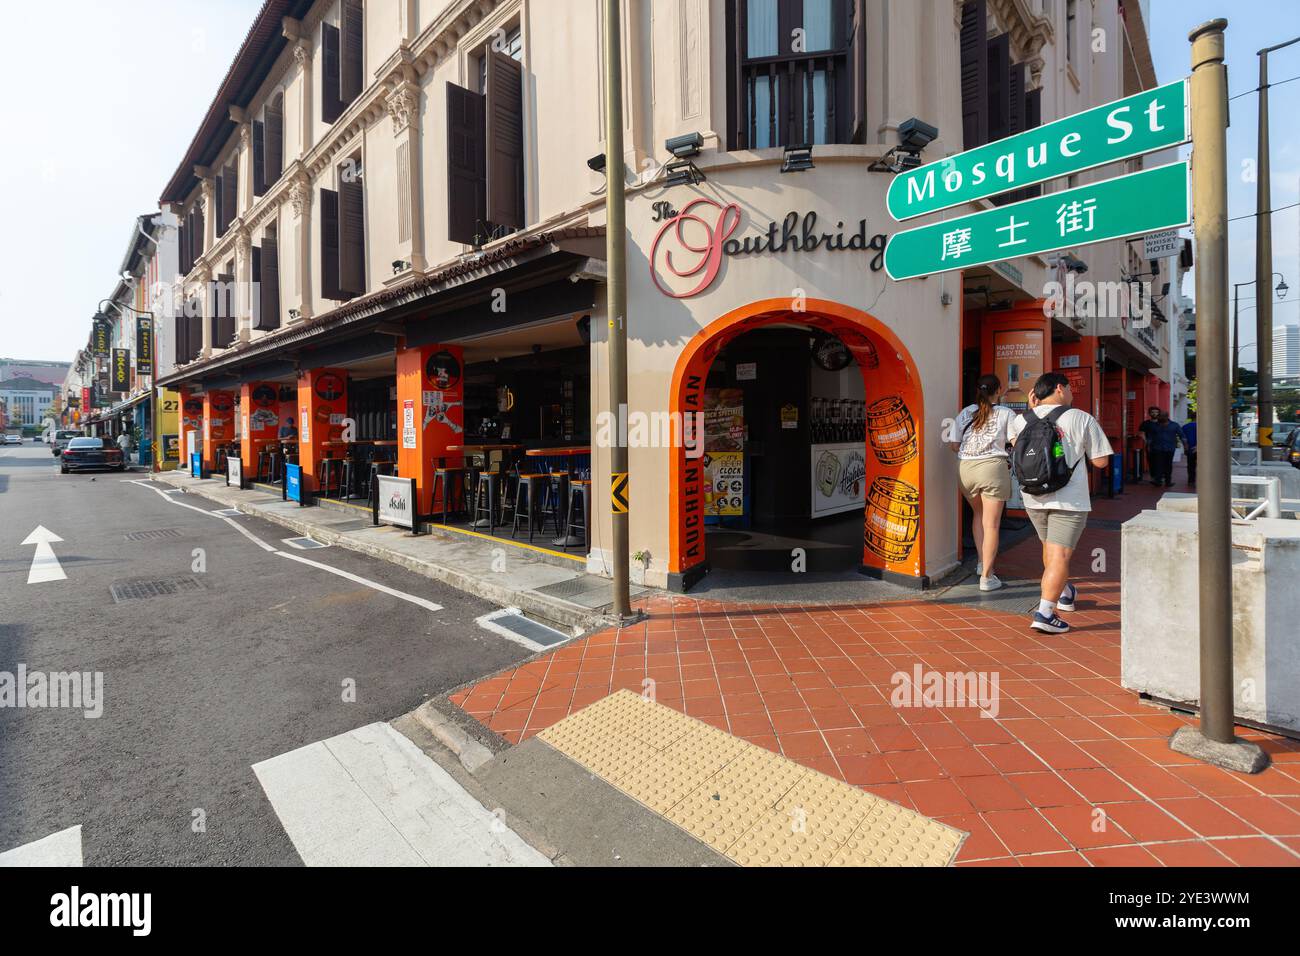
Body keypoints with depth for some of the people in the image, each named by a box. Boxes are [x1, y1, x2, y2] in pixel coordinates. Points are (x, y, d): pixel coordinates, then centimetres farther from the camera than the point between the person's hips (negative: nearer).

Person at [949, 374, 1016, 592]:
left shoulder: (965, 413, 10)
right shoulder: (1006, 413, 3)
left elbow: (953, 445, 6)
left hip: (965, 468, 3)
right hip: (993, 468, -3)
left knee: (978, 514, 26)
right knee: (991, 524, 4)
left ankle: (981, 562, 26)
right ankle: (986, 576, 8)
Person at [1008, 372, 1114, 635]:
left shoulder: (1022, 420, 4)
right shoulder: (1082, 419, -5)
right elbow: (1100, 461, -2)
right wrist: (1095, 431, 15)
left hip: (1034, 497, 5)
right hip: (1069, 499, -4)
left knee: (1049, 547, 23)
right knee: (1060, 554, -4)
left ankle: (1064, 594, 43)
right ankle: (1044, 612, -10)